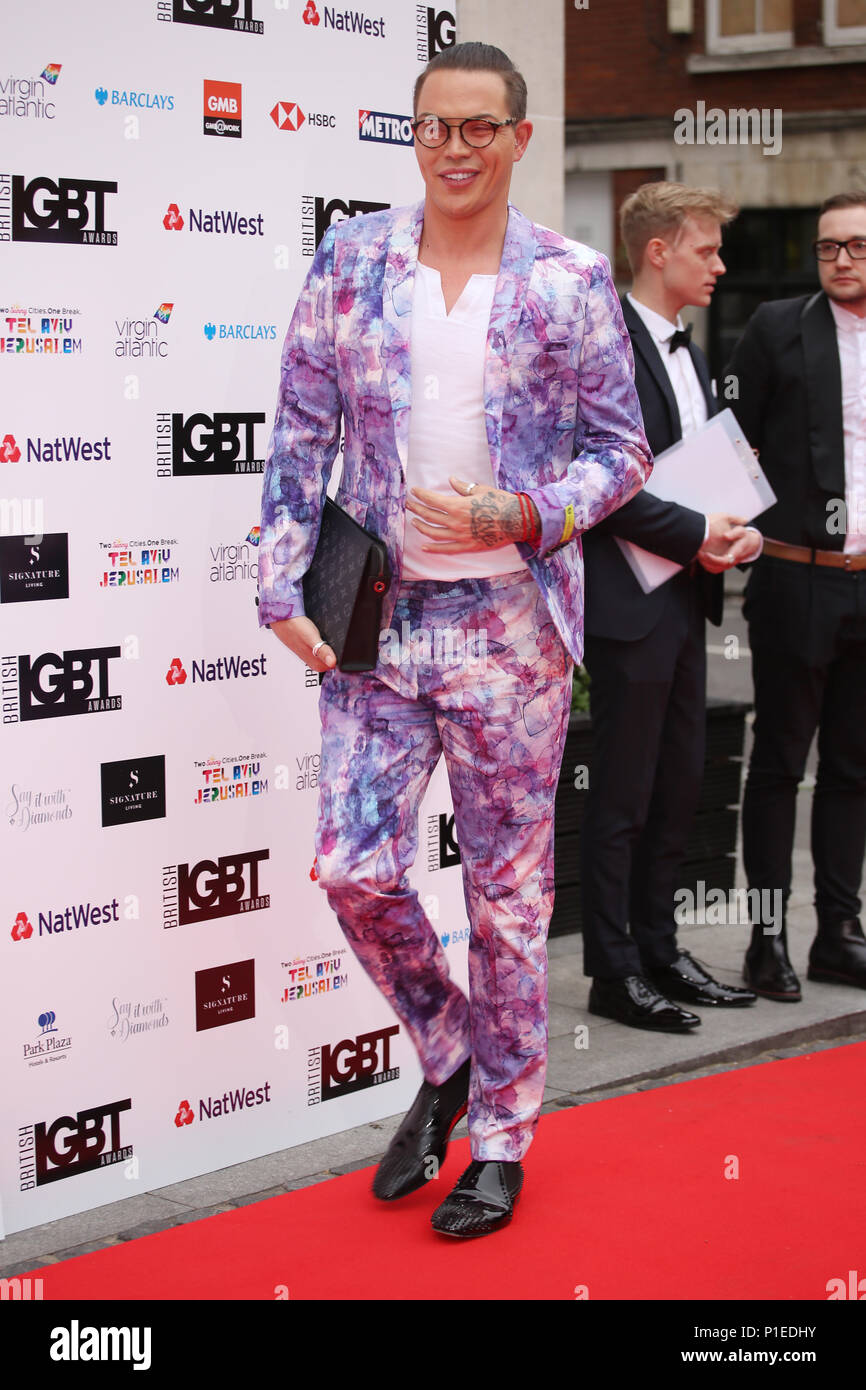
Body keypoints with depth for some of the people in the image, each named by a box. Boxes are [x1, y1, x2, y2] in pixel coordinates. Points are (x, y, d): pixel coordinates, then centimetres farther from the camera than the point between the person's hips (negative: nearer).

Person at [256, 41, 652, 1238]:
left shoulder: (571, 282, -2)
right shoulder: (350, 263, 4)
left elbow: (623, 451, 1)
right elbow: (300, 435, 5)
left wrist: (518, 517, -17)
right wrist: (284, 587, -2)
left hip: (510, 622, -2)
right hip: (376, 615, 2)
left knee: (509, 889, 5)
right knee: (354, 869, -2)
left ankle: (502, 1136, 22)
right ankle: (446, 1061, 26)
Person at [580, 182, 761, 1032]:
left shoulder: (687, 350, 17)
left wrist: (736, 529, 2)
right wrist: (694, 535, -18)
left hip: (684, 599, 9)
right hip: (630, 602, -9)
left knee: (680, 784, 14)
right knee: (622, 794, -1)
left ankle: (658, 950, 25)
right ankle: (614, 971, 7)